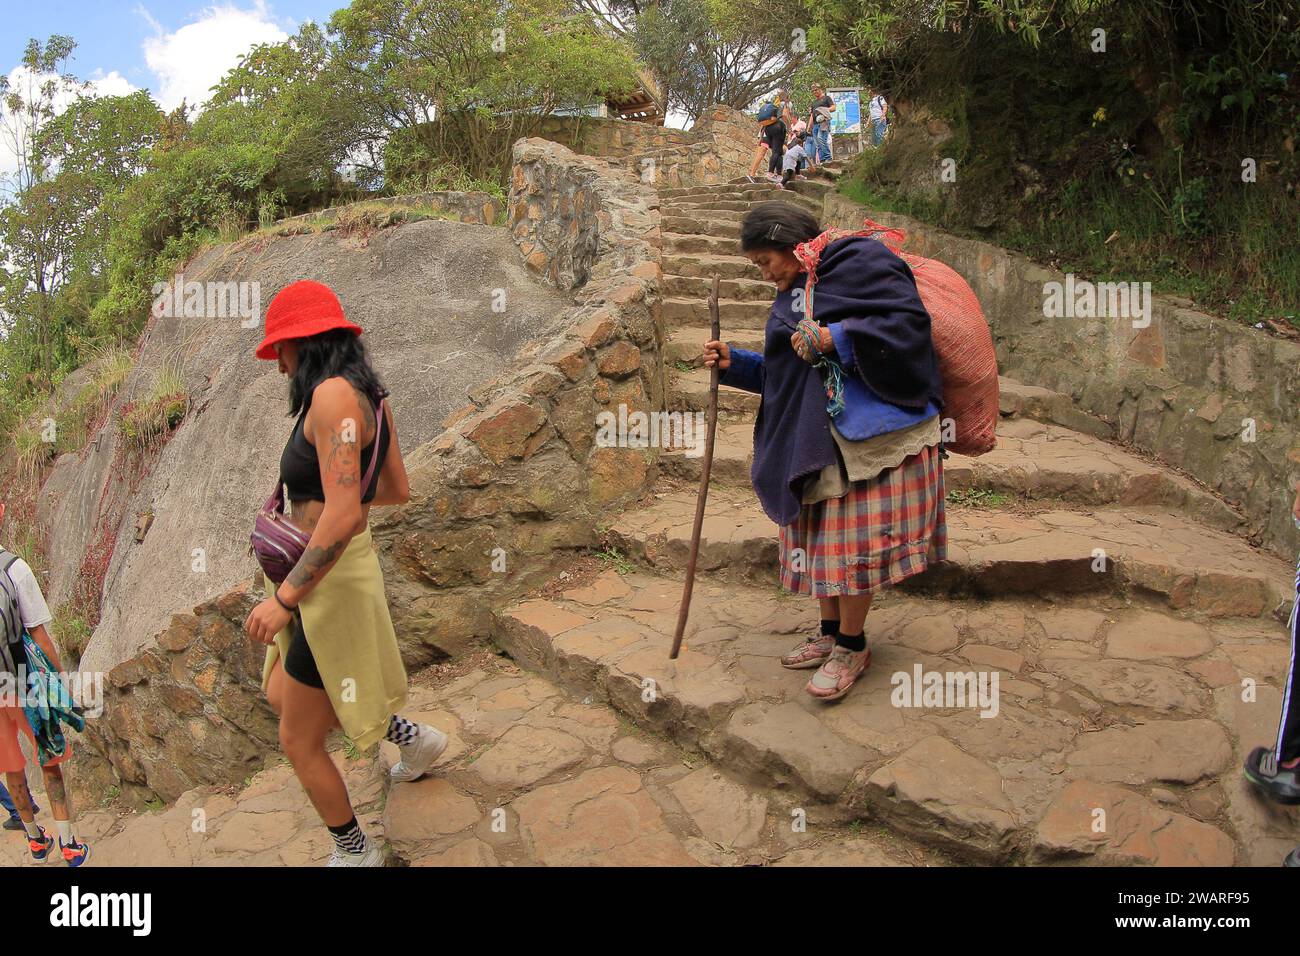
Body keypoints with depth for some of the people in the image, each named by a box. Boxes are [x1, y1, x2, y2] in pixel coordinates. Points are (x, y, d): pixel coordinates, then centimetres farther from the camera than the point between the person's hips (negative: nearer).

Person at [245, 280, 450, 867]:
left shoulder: (333, 394, -23)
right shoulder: (371, 397, 5)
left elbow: (343, 517, -31)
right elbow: (398, 491, 15)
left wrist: (283, 599, -23)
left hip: (330, 581, -9)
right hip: (333, 571, 9)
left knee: (299, 741, 10)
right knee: (280, 695, 28)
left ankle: (355, 852, 31)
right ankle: (414, 738, 37)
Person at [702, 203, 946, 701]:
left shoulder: (860, 261, -8)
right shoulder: (794, 293, 17)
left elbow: (910, 322, -19)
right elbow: (784, 373, 21)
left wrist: (836, 337, -22)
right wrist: (734, 363, 8)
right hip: (814, 436, 8)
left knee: (852, 537, -3)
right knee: (821, 532, 13)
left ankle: (852, 646, 12)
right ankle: (830, 632, 28)